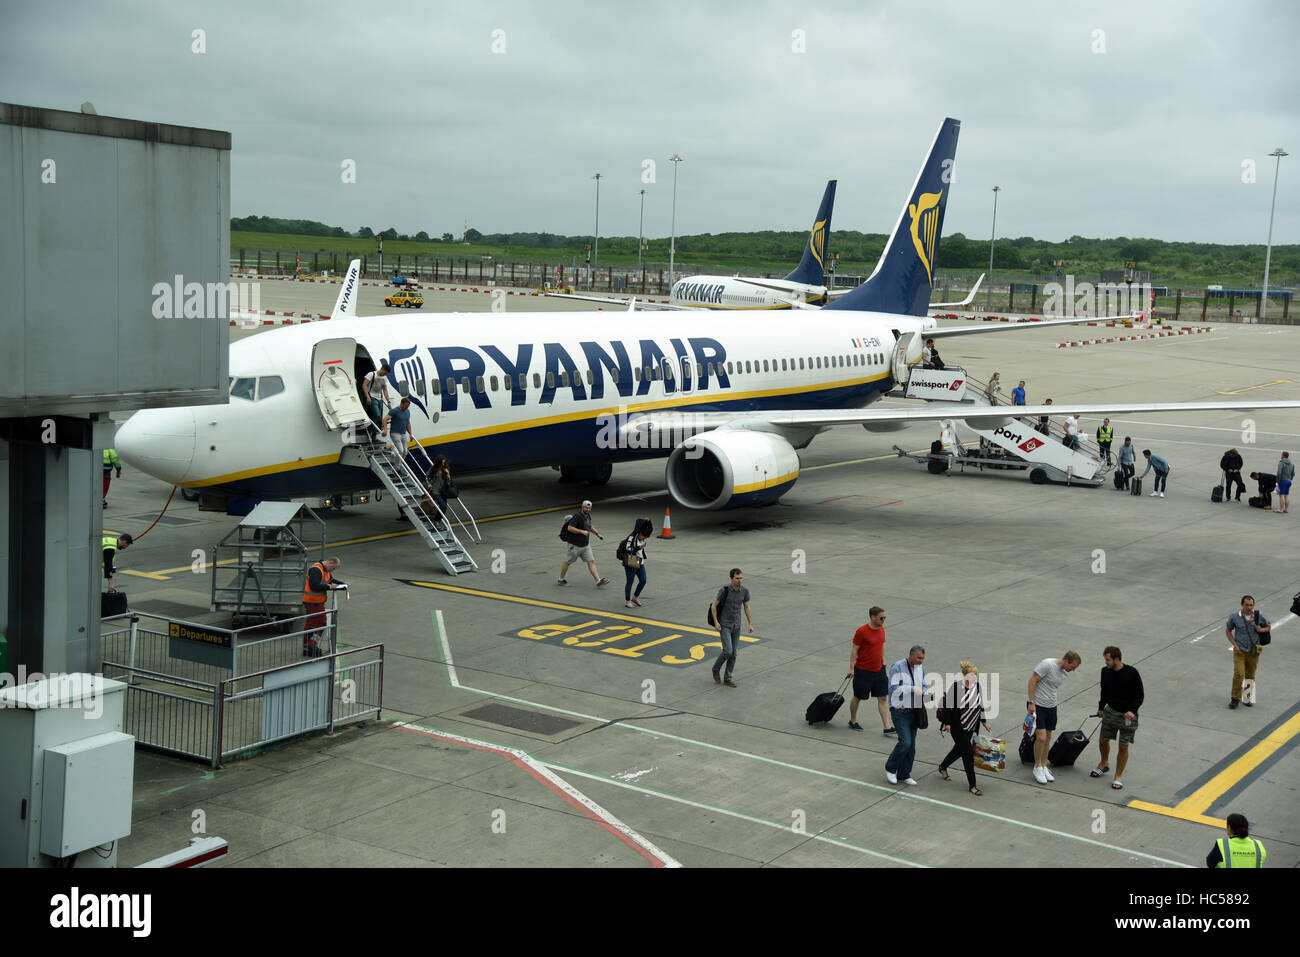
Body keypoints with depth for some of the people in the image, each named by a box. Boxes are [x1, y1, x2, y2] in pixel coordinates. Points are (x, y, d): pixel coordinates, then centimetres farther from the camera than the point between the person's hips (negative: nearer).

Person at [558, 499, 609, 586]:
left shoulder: (588, 516, 7)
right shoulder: (577, 517, -20)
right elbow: (569, 528, -30)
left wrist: (597, 534, 18)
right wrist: (582, 531, -33)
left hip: (586, 545, 7)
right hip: (575, 545, -7)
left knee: (591, 561, -3)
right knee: (567, 562, 10)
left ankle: (598, 581, -9)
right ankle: (560, 579, 27)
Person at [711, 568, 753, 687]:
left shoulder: (745, 591, -5)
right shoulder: (725, 590, -18)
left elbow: (747, 608, 5)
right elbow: (714, 605, -9)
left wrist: (751, 624, -3)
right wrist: (716, 622, -17)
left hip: (736, 626, 5)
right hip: (724, 626, -5)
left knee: (733, 653, 4)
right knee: (727, 651, -14)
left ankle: (727, 679, 15)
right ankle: (716, 669, 13)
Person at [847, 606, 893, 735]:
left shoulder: (881, 629, 4)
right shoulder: (861, 632, -17)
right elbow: (854, 651, -12)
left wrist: (883, 664, 16)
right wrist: (851, 668, -14)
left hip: (879, 671, 6)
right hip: (863, 671, -6)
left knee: (883, 698, 2)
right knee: (858, 697, 9)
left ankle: (887, 727, 2)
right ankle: (853, 721, 29)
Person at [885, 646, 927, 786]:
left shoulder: (920, 668, 8)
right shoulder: (897, 667, -13)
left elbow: (923, 685, 20)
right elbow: (893, 689, -19)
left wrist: (924, 692, -4)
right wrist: (913, 689, -23)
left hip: (914, 711, 7)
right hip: (900, 710, -7)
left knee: (911, 745, 8)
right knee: (905, 742, -15)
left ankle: (904, 774, 20)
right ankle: (890, 768, 6)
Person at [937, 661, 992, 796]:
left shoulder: (977, 686, 1)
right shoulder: (956, 687, -19)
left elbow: (980, 705, 14)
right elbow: (947, 704, -14)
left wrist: (984, 722, 18)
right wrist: (947, 723, -13)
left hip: (971, 726, 7)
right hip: (957, 726, -7)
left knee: (959, 749, 21)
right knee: (968, 753, -7)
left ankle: (942, 767, 47)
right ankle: (972, 785, 1)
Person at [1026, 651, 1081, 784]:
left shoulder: (1065, 672, 7)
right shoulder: (1047, 664, -19)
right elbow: (1032, 681, -18)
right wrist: (1031, 703, -20)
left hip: (1051, 707, 8)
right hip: (1037, 706, -8)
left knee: (1048, 737, 12)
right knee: (1041, 737, -12)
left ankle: (1044, 767, 24)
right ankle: (1037, 767, 5)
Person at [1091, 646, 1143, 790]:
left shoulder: (1131, 673, -18)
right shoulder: (1105, 671, -4)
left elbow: (1139, 695, -10)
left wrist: (1132, 711, -22)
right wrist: (1101, 708, 16)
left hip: (1127, 714, -4)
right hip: (1110, 711, 4)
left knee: (1123, 746, 0)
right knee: (1103, 740, 10)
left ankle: (1118, 776, 14)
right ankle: (1104, 763, 39)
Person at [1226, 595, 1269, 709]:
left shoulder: (1259, 616, -4)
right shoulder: (1234, 616, -7)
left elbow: (1269, 626, 11)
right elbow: (1229, 630, 6)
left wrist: (1262, 630, -12)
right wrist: (1235, 645, -4)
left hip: (1253, 651, 2)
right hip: (1240, 650, -2)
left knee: (1250, 676, 10)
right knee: (1238, 674, -14)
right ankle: (1235, 699, -6)